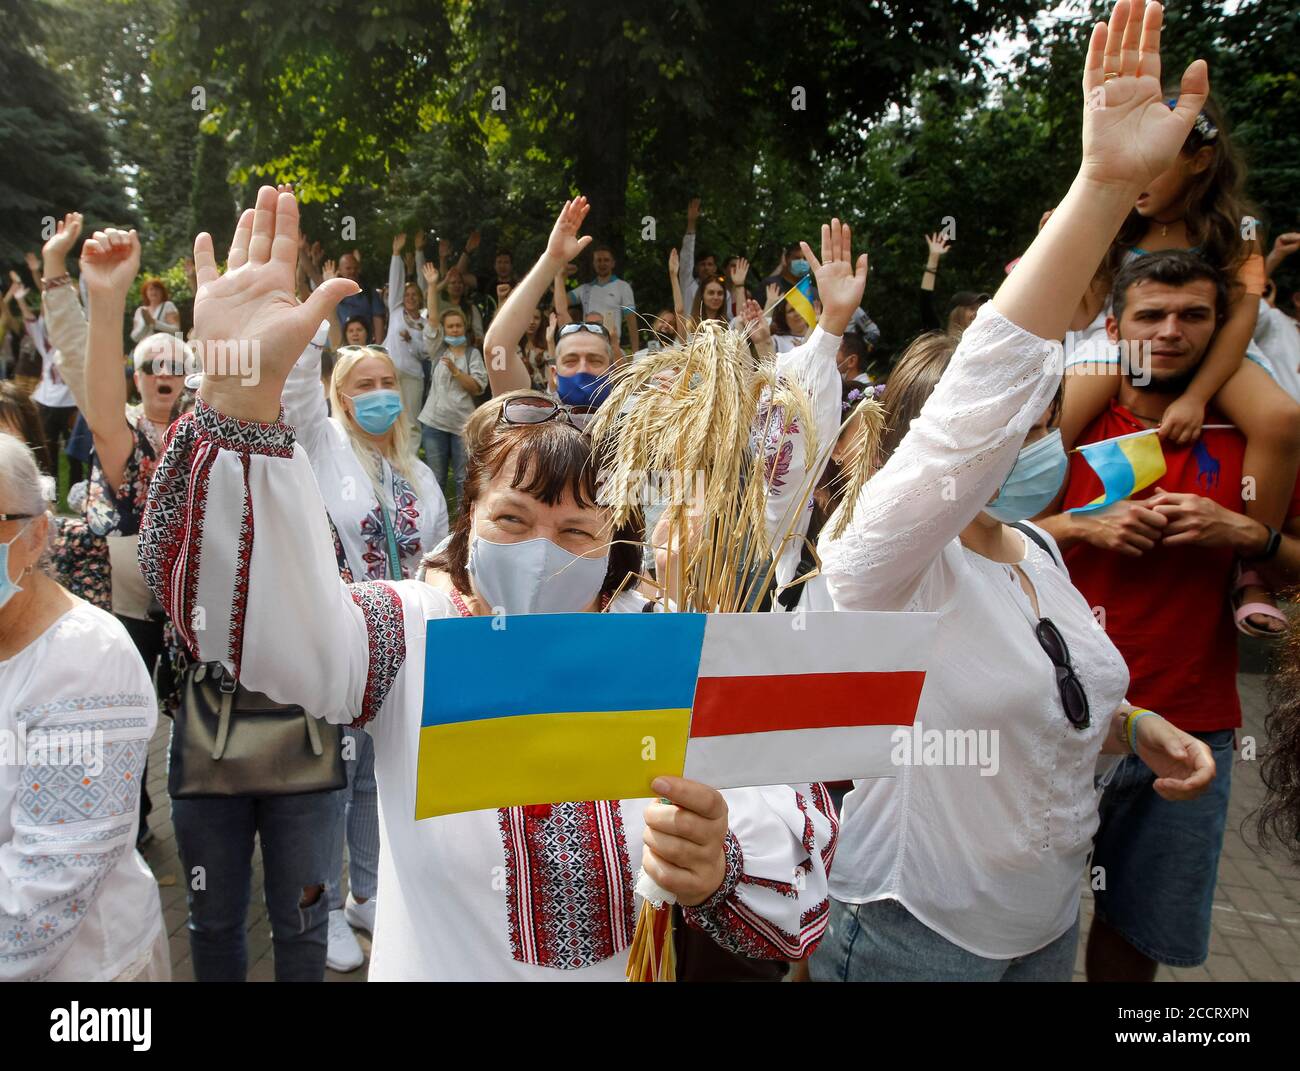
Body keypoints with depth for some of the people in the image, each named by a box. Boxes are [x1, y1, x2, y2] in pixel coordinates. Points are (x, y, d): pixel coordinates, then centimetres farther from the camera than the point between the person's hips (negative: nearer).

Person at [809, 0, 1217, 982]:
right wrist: (1105, 187, -44)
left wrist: (1133, 725, -1)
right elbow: (980, 399, -41)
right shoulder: (893, 561, -24)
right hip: (911, 936, -7)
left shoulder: (1034, 547, 1)